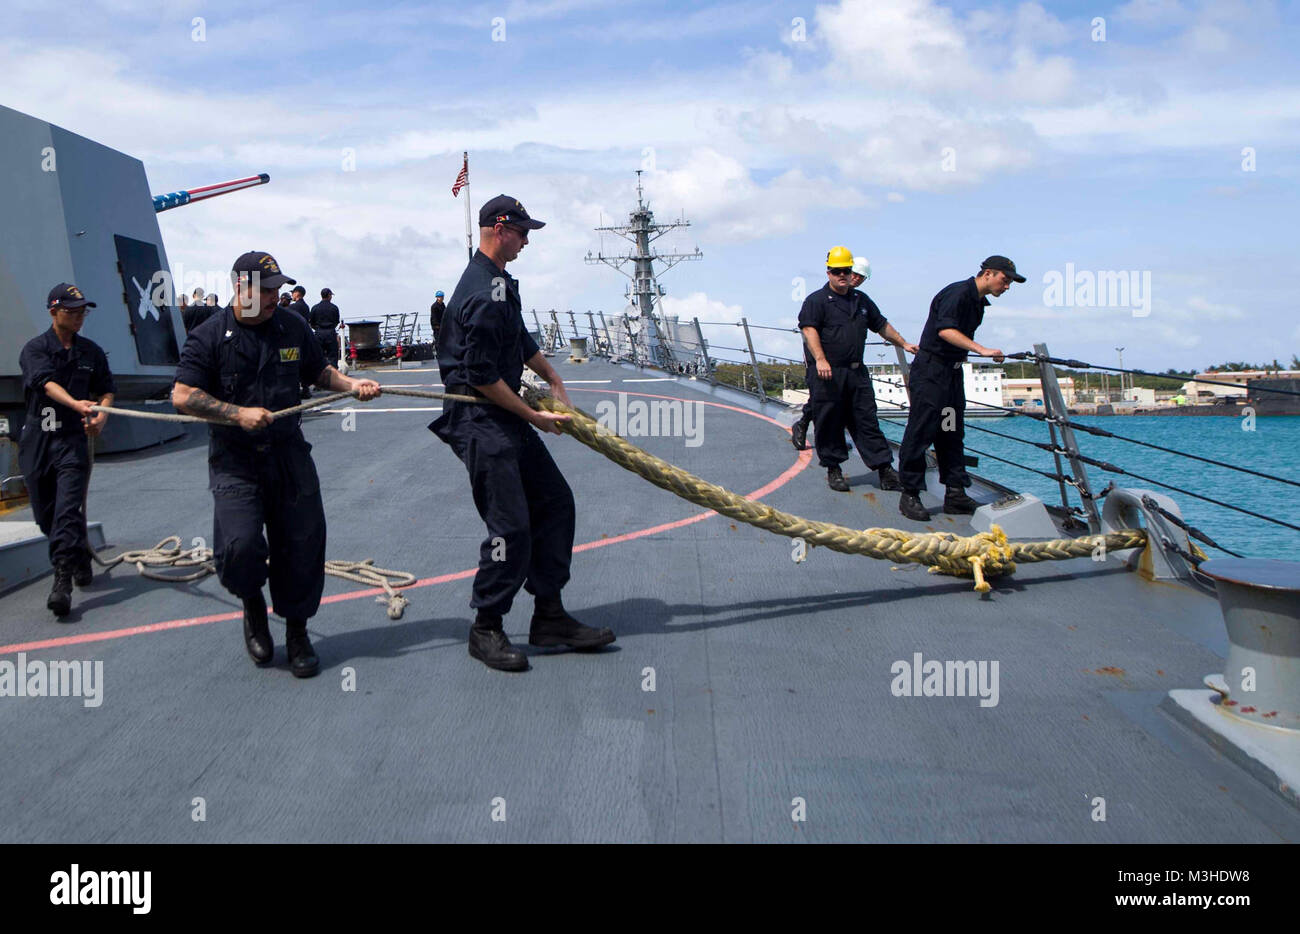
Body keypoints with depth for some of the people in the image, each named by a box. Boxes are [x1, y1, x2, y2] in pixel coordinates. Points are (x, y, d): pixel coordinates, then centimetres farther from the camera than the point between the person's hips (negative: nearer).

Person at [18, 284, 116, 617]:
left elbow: (107, 389, 19)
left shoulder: (91, 352, 10)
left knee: (69, 509, -16)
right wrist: (76, 403, -38)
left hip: (73, 439, 0)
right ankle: (80, 555, 34)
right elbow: (46, 382, -19)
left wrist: (101, 415, -3)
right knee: (45, 514, 9)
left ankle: (62, 582, -20)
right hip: (37, 440, 0)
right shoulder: (35, 349, -1)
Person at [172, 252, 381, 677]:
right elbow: (183, 395, -10)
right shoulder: (210, 335, -6)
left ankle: (297, 632, 22)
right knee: (239, 546, -18)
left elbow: (319, 370, 20)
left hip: (290, 455, 4)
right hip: (234, 463, -3)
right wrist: (239, 414, -19)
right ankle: (253, 604, 16)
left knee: (303, 544, 4)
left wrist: (351, 384, 1)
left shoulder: (292, 326, 7)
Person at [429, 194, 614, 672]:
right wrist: (533, 416, -13)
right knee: (511, 525, -10)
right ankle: (486, 630, 7)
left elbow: (522, 341, 29)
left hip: (508, 417, 11)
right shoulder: (483, 294, -19)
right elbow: (482, 378, -21)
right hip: (480, 421, -11)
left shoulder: (500, 283, 15)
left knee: (555, 501, 10)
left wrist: (554, 380, 27)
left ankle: (549, 615, 17)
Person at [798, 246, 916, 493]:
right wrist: (820, 359, -27)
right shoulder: (816, 300, -3)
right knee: (829, 422, 0)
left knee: (866, 419, 6)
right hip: (827, 373, -5)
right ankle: (833, 470, 11)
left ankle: (884, 467, 8)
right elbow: (809, 329, -16)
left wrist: (904, 344, 27)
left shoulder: (861, 300, 18)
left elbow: (881, 325, 29)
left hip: (856, 371, 5)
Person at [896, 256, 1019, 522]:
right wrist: (981, 349, -32)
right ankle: (909, 495, -2)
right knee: (921, 430, -7)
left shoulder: (978, 302, 15)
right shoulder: (957, 293, -15)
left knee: (952, 433, 9)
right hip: (931, 370, -10)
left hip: (953, 371, 10)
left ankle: (955, 494, 13)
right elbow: (945, 330, -28)